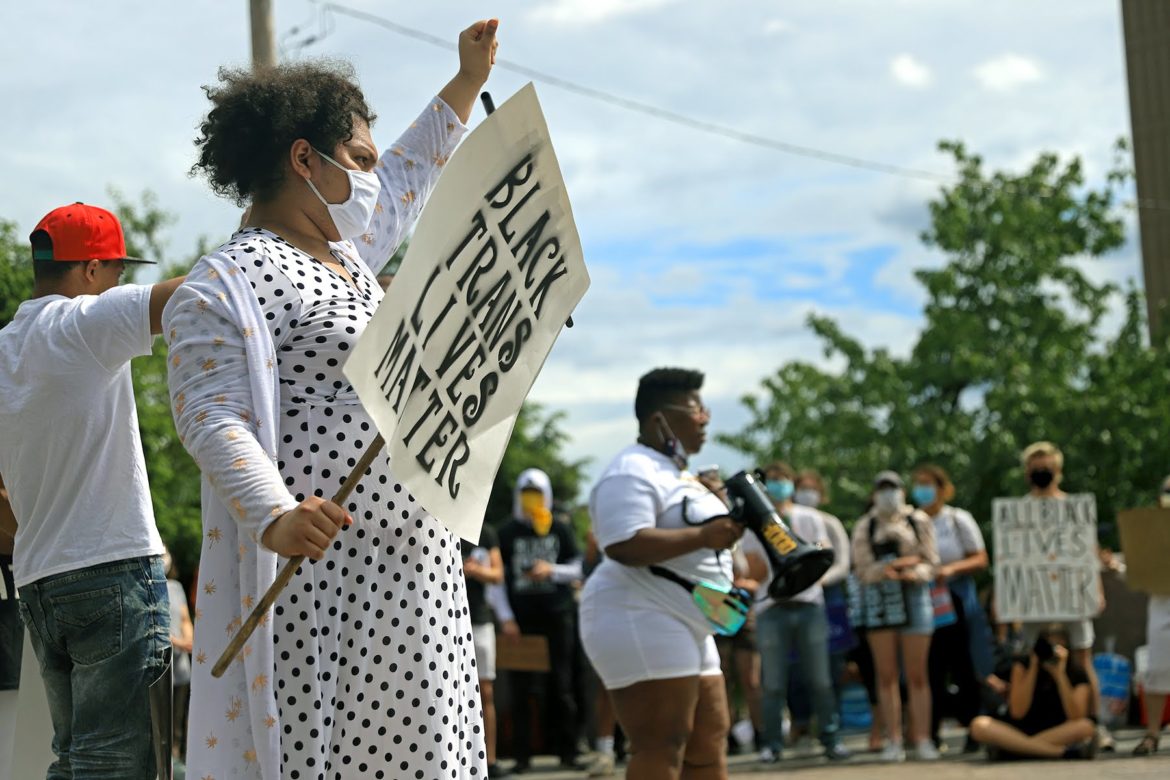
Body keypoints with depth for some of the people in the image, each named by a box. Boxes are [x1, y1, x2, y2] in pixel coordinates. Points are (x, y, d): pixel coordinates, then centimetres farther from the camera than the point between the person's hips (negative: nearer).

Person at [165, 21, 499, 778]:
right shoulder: (226, 283, -8)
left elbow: (407, 179, 40)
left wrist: (469, 79, 45)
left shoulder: (346, 254, 21)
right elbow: (213, 421, -20)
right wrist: (275, 517, -36)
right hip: (323, 571, -9)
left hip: (417, 572, 9)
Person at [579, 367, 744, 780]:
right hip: (639, 621, -11)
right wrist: (703, 536, -26)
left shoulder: (676, 472, 21)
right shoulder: (634, 472, -13)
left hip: (685, 627, 11)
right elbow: (624, 546, -26)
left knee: (710, 741, 10)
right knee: (661, 746, -14)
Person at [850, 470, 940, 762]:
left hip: (913, 597, -1)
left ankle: (922, 739, -1)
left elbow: (930, 562, 1)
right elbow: (863, 569, 0)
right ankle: (893, 741, 3)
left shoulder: (919, 522, 6)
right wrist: (895, 566, -15)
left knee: (916, 675, -2)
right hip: (878, 600, 1)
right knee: (886, 675, 1)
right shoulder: (864, 527, 8)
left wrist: (913, 573, -20)